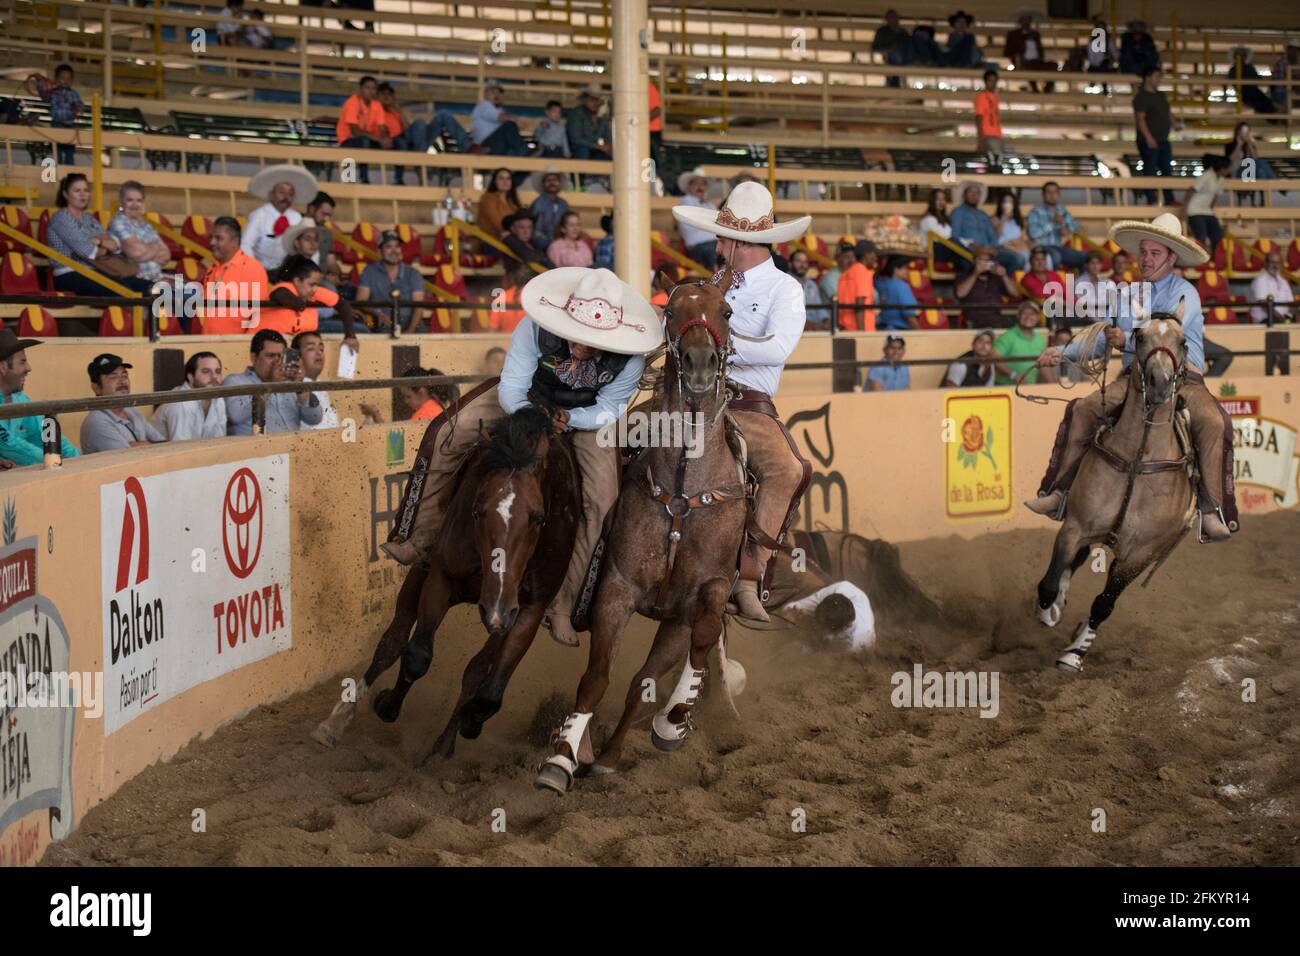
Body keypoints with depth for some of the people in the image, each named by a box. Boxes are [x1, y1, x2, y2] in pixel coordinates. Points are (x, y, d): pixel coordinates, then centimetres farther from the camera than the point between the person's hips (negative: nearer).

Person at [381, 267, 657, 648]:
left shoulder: (630, 361, -33)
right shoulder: (534, 328, -35)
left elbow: (608, 411, -17)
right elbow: (512, 391, -25)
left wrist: (568, 418, -32)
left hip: (587, 413, 0)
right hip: (531, 397, 1)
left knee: (599, 501, -18)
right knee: (446, 433, -18)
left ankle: (562, 606, -8)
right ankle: (417, 539, -8)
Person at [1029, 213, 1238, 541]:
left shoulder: (1185, 293, 1)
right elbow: (1103, 341, 20)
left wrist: (1128, 340, -32)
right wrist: (1063, 353, 7)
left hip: (1182, 378, -5)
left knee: (1213, 421, -32)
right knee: (1081, 410, -14)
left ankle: (1212, 510, -32)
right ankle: (1058, 491, -11)